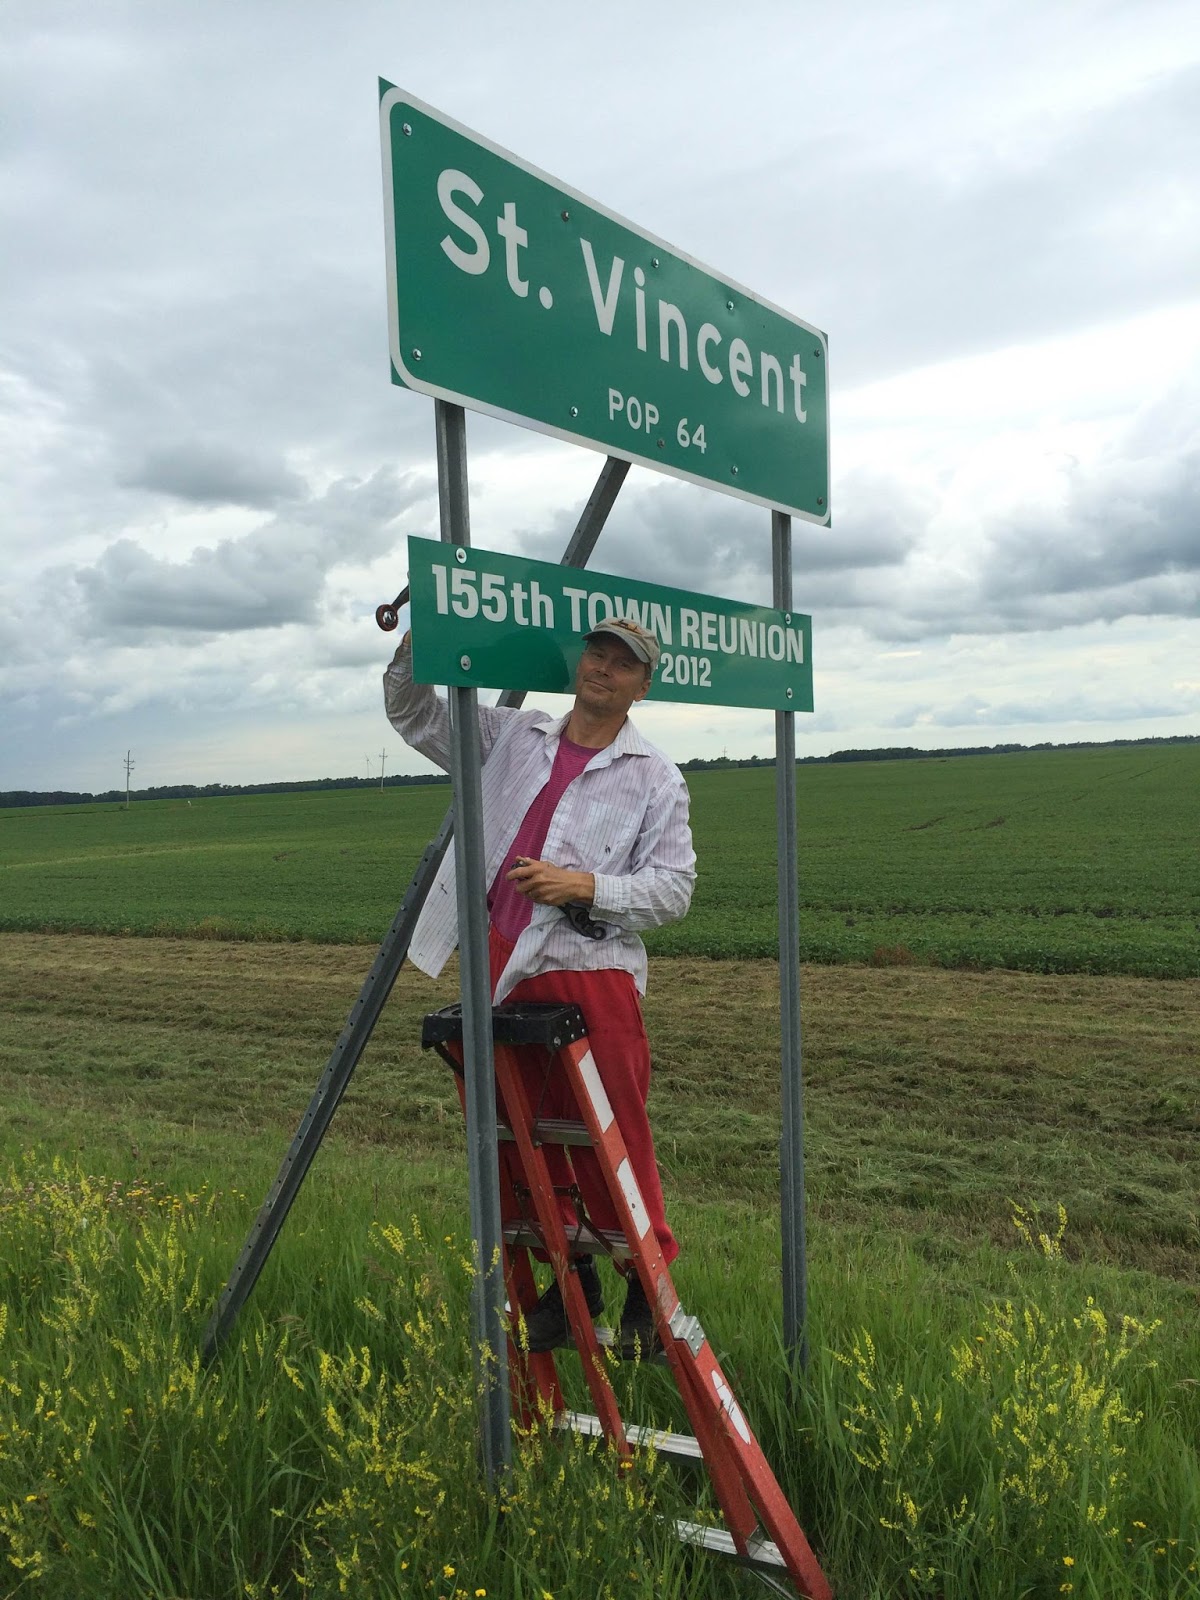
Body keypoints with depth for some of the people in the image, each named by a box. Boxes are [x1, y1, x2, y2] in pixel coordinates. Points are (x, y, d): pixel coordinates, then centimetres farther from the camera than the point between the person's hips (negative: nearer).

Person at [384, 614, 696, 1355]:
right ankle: (571, 1279, 30)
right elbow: (416, 715, 17)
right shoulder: (511, 736, 13)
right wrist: (417, 645, -2)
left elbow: (673, 888, -3)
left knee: (615, 1139, -2)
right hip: (505, 975, 4)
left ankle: (650, 1285, 17)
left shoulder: (657, 778, 2)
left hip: (592, 973, -4)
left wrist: (585, 885, -17)